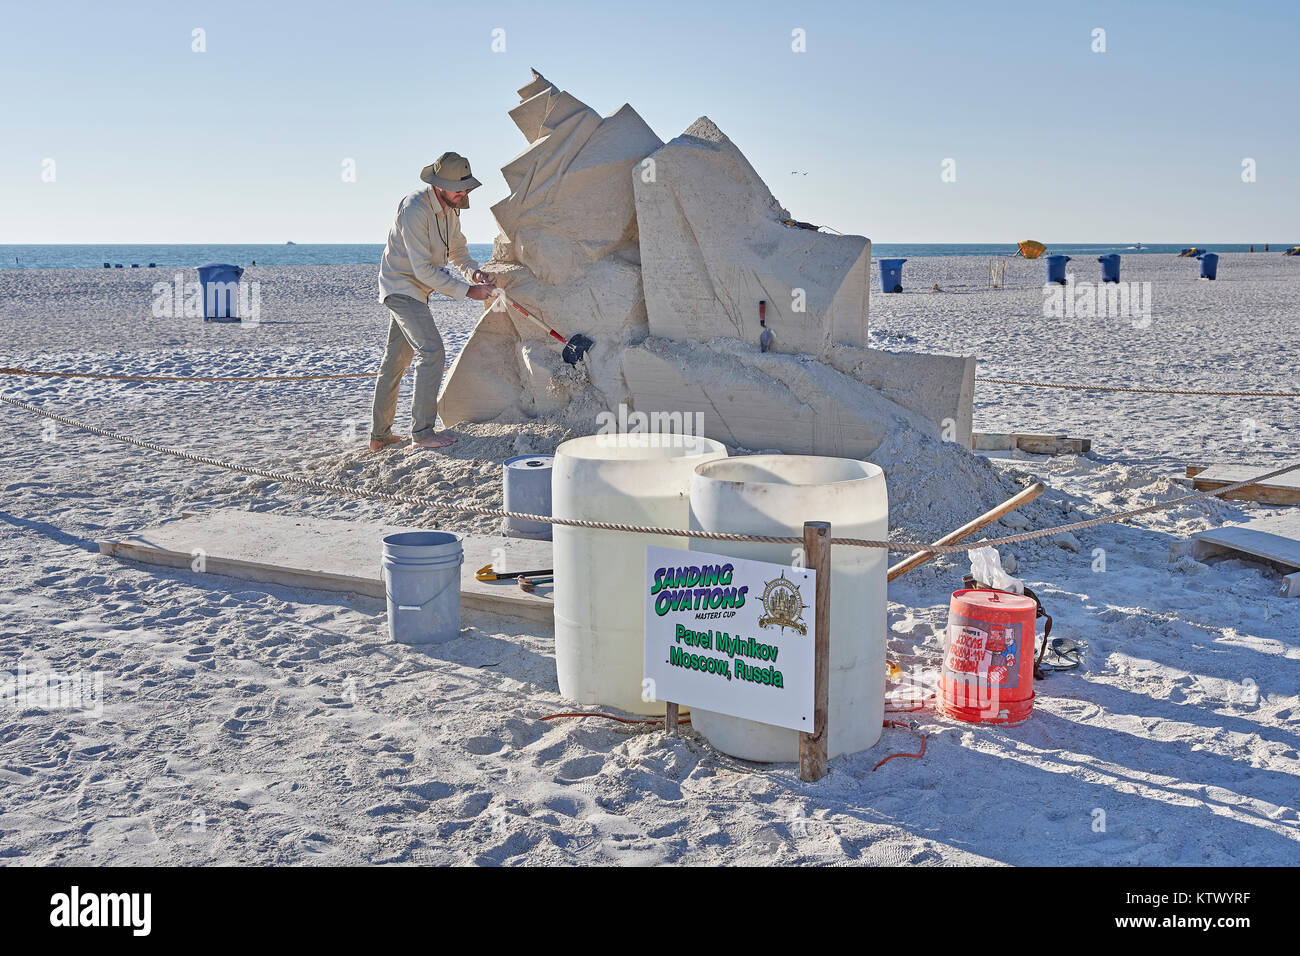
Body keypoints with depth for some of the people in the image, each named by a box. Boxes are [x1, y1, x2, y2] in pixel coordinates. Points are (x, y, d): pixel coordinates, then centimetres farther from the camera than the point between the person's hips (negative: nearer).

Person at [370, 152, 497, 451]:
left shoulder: (451, 207, 1)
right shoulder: (415, 210, -26)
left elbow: (457, 250, 11)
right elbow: (424, 269, -27)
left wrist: (474, 271, -11)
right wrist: (467, 291, -25)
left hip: (416, 291, 9)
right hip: (401, 287, -9)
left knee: (397, 359, 14)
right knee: (432, 351, -18)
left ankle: (380, 435, 23)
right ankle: (422, 431, -13)